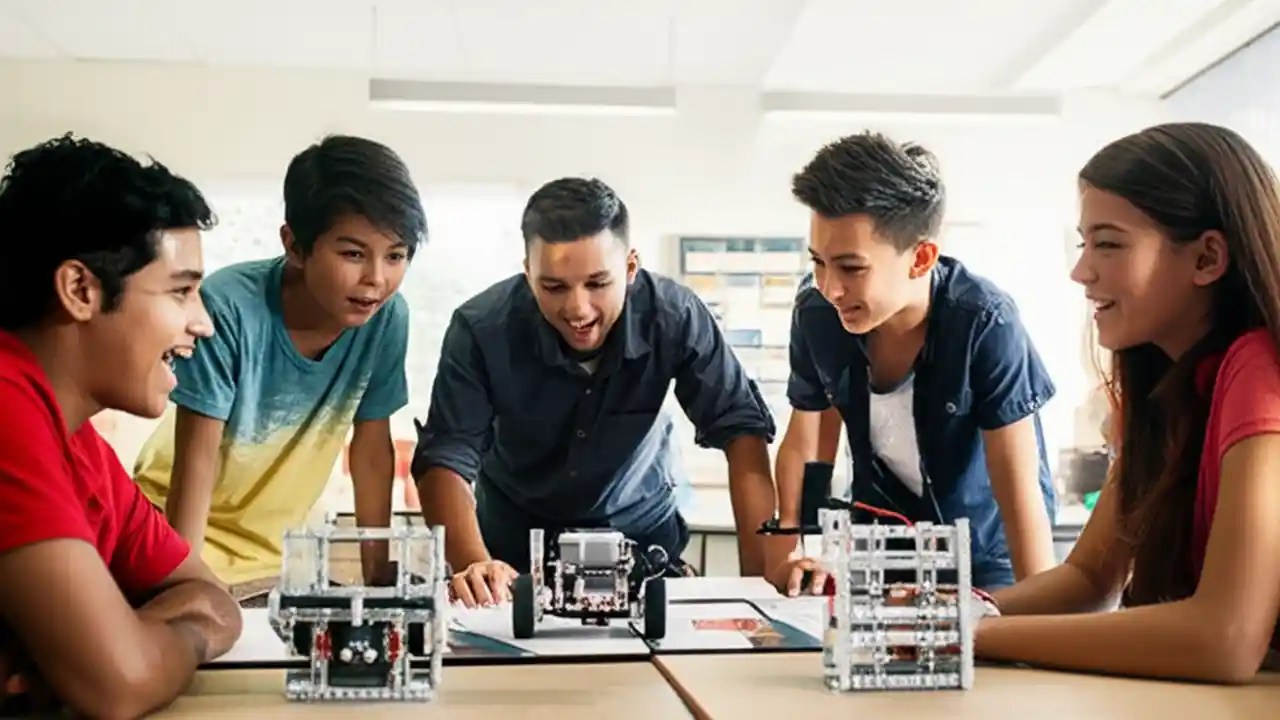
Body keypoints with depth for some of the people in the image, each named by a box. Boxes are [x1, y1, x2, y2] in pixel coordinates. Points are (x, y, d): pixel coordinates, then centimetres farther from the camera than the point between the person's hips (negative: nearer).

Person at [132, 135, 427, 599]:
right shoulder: (229, 306, -28)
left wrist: (378, 574, -2)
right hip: (179, 537, -4)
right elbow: (197, 459, -22)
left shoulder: (388, 318, -17)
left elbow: (372, 450, -5)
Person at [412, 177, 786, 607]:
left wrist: (761, 571, -27)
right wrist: (474, 564, -42)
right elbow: (446, 459, -23)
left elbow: (741, 428, -17)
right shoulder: (481, 329, -24)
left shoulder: (674, 316, -23)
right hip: (516, 543, 0)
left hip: (641, 533, 1)